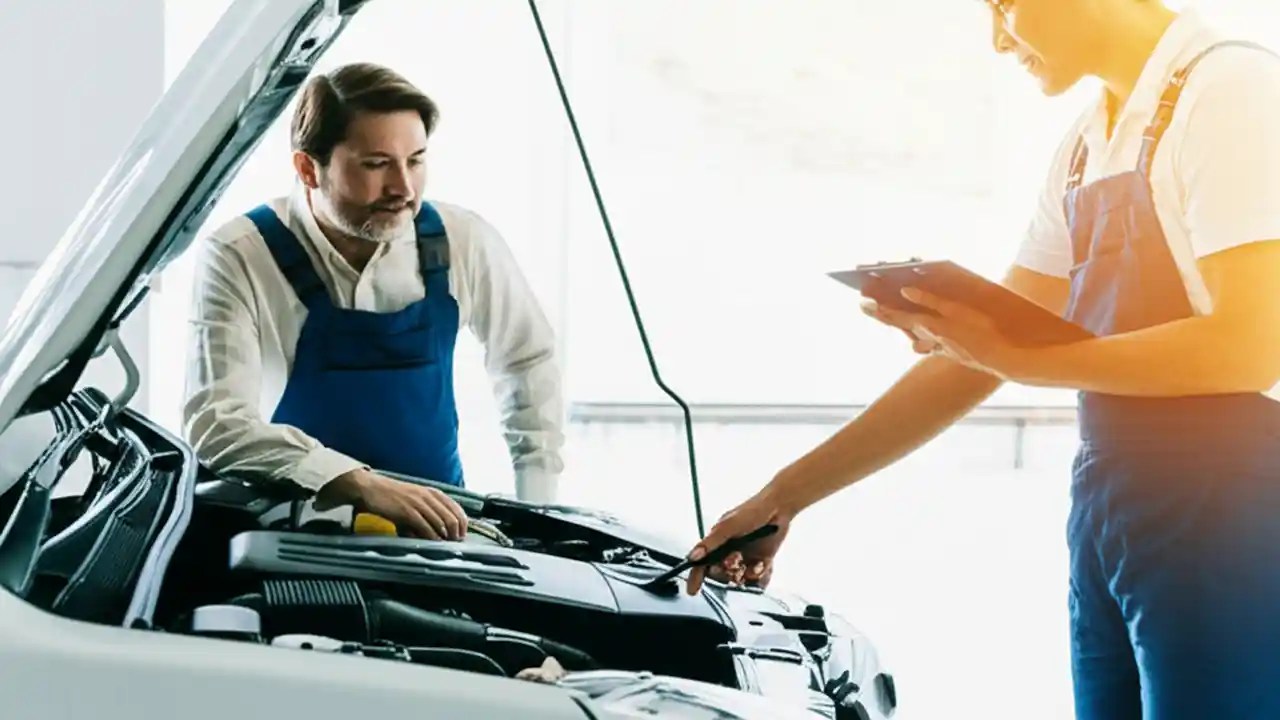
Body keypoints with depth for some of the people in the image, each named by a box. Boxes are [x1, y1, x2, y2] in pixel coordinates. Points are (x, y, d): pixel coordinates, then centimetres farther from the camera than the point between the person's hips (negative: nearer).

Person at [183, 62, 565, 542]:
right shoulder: (238, 258, -14)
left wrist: (536, 512, 8)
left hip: (434, 513, 2)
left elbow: (529, 359, 13)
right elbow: (216, 423, -24)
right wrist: (364, 485, -36)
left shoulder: (462, 242, -4)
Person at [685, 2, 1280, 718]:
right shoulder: (1088, 146, 15)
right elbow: (973, 356, 16)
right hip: (1108, 513, 8)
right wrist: (788, 493, 14)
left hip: (1222, 510, -8)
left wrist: (1017, 358, -14)